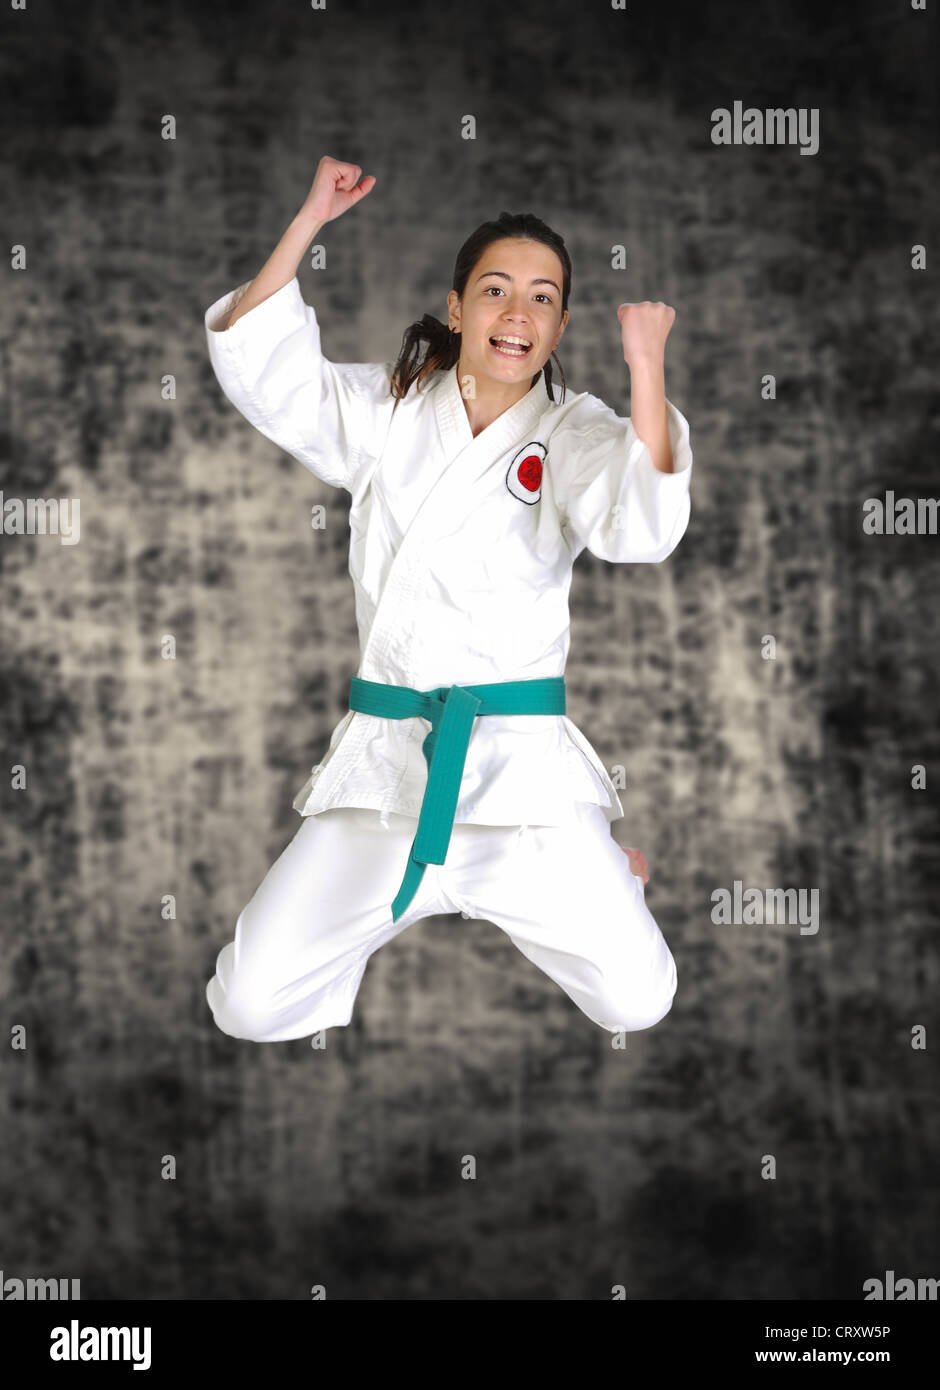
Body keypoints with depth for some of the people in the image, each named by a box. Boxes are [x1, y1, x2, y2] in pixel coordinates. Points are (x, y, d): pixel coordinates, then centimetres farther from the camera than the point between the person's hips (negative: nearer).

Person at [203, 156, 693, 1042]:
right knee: (250, 1008, -5)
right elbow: (258, 369, -4)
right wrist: (310, 221, -12)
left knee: (637, 1001, -9)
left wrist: (646, 367, -30)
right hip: (384, 759, 1)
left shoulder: (571, 432, 0)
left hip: (521, 763, -1)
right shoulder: (386, 413, 7)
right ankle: (388, 904, 27)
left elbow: (639, 529, -20)